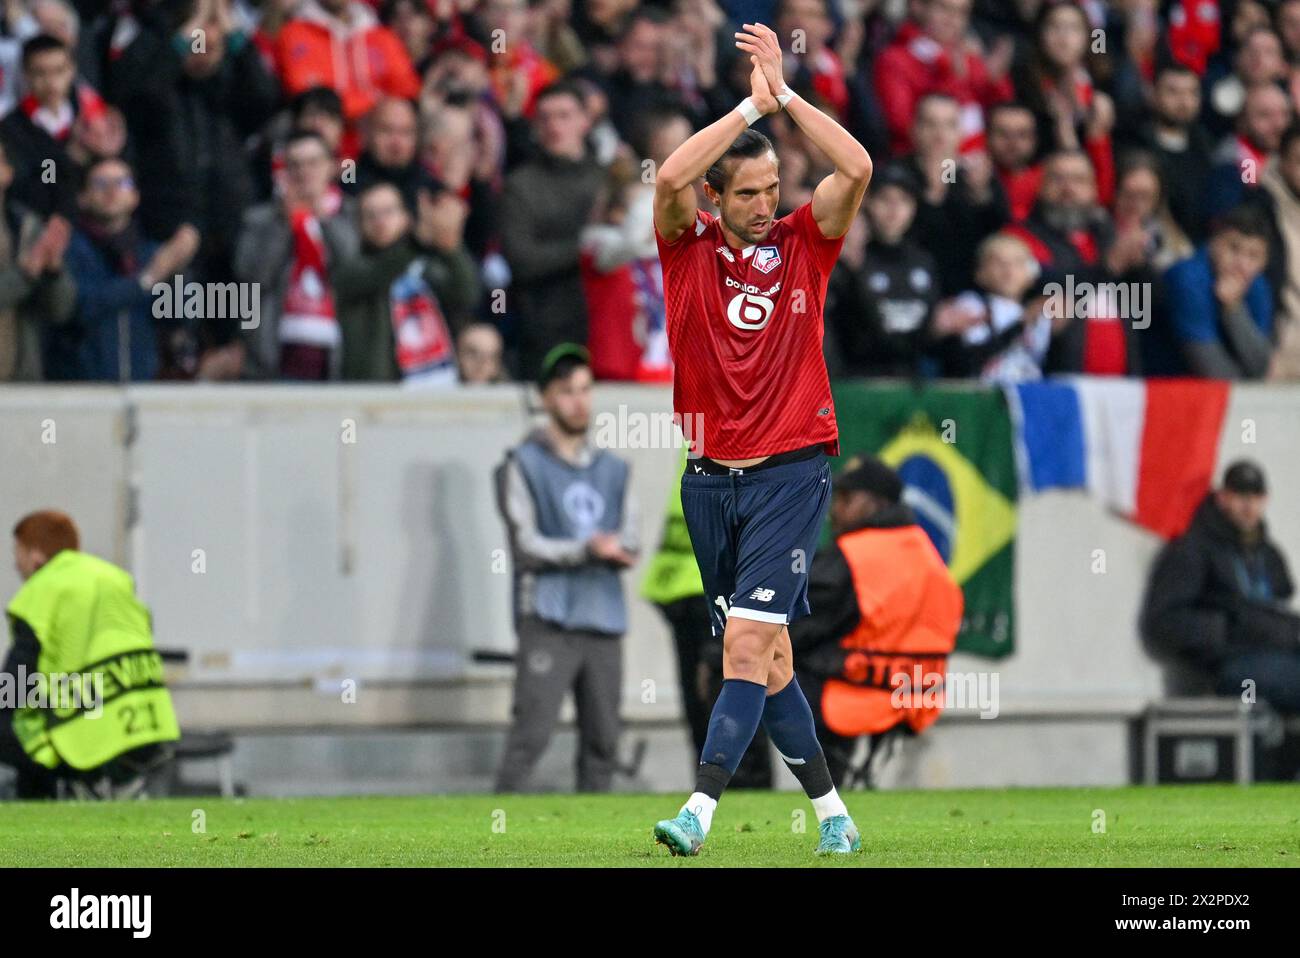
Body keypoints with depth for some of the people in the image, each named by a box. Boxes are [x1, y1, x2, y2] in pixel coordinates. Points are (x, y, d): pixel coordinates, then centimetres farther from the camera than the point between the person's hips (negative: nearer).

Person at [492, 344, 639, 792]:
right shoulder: (524, 466, 4)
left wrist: (620, 549, -11)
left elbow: (628, 544, 13)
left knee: (602, 741, 4)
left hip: (603, 621, 5)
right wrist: (587, 550, -18)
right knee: (532, 732, -15)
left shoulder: (612, 470, 20)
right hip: (547, 619, -5)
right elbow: (525, 546, -5)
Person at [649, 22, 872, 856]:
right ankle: (832, 812, 18)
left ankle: (700, 811, -23)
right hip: (712, 476, 3)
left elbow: (858, 168, -13)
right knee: (766, 656, 8)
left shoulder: (804, 243, 1)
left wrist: (786, 91, -11)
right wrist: (754, 105, -15)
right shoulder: (689, 247, 2)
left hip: (791, 472, -3)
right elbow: (670, 176, -17)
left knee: (747, 644, -15)